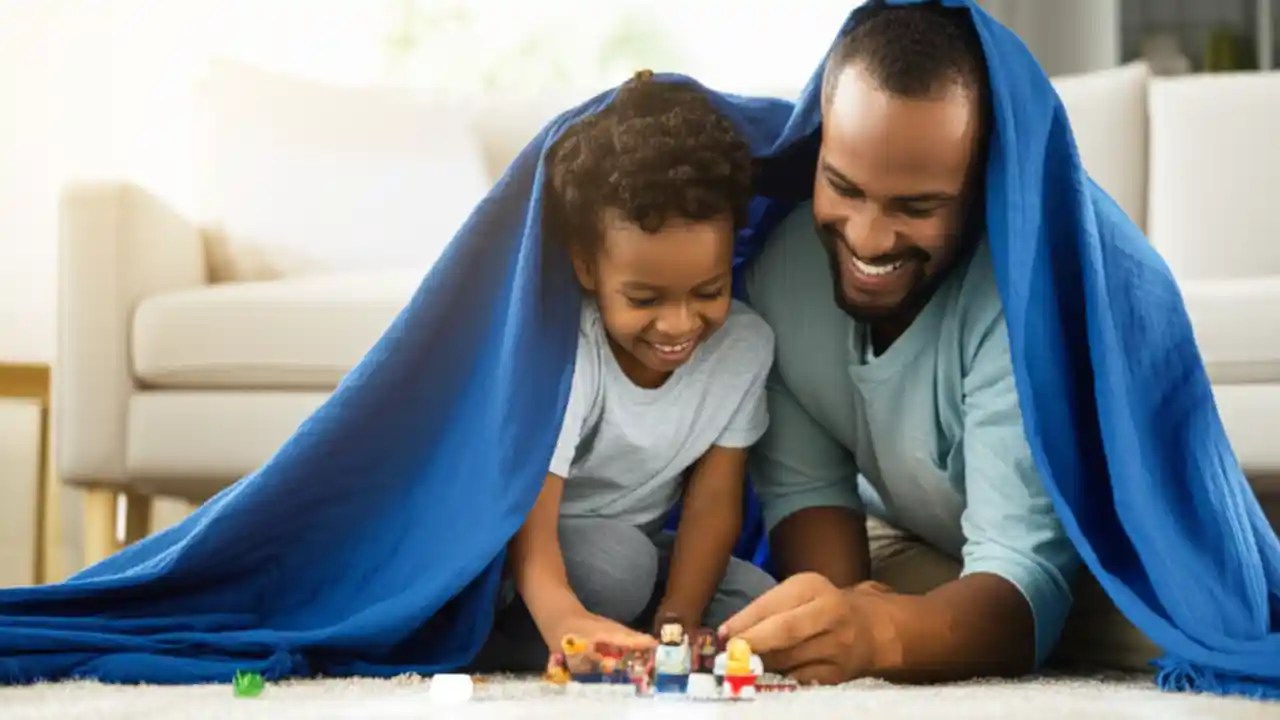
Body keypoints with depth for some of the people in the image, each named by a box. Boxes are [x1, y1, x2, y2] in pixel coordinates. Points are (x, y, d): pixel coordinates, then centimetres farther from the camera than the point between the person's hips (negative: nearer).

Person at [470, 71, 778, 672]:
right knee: (616, 564, -35)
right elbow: (529, 514, -39)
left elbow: (713, 499, -13)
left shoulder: (744, 345, -15)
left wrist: (676, 621, -28)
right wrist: (564, 617, -60)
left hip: (638, 543, 6)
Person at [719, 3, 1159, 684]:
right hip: (905, 547, 3)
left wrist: (874, 631, -62)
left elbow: (1026, 580, -40)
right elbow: (803, 485, -12)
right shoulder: (778, 258, -21)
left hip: (1089, 554, -3)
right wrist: (839, 614, -36)